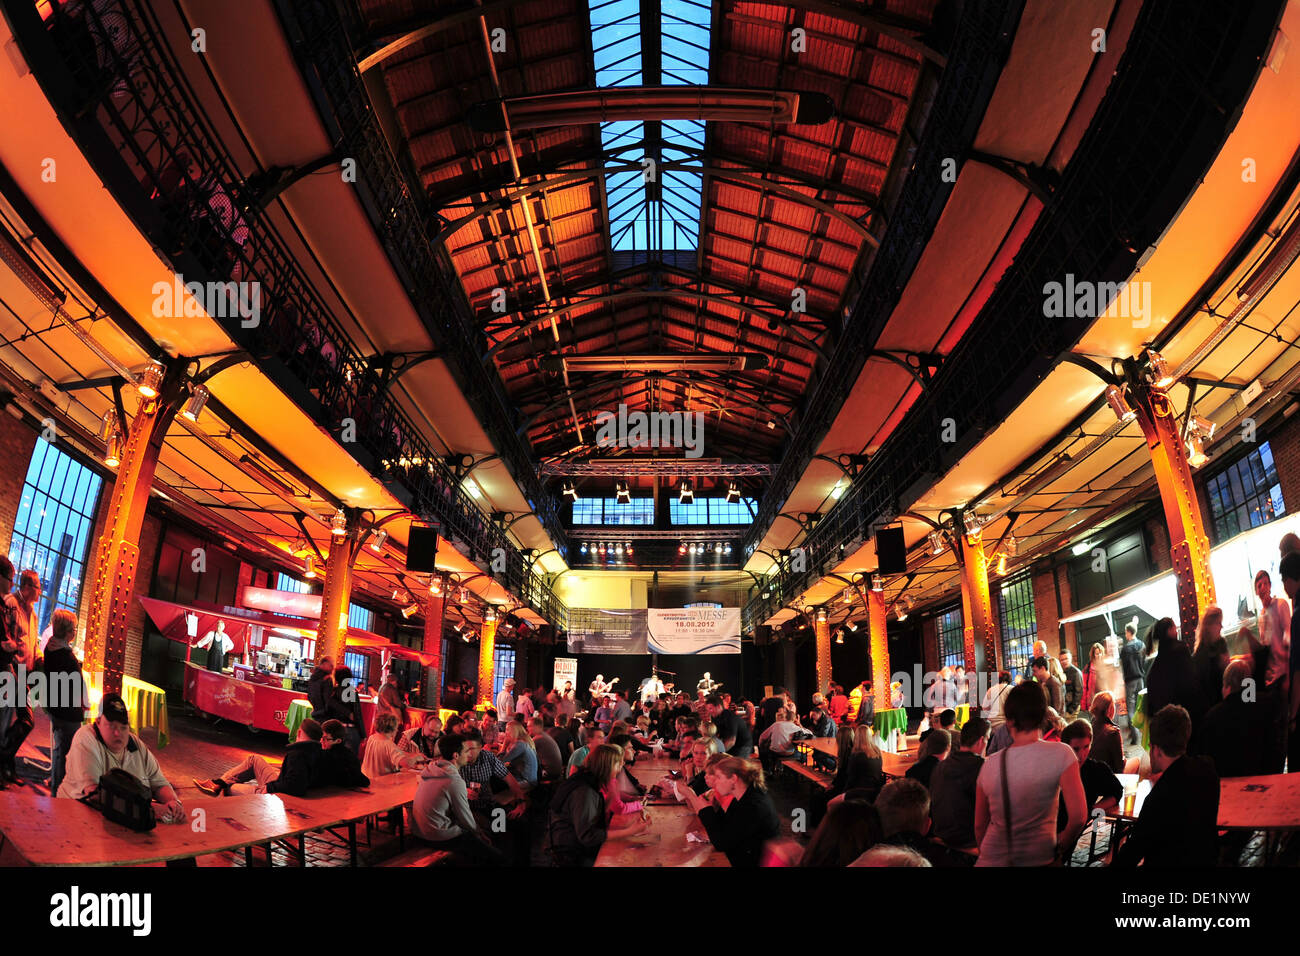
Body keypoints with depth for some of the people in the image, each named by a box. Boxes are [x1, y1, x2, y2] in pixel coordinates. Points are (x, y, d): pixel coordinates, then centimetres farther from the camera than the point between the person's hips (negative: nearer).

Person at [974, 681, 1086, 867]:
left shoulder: (989, 764, -3)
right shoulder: (1061, 755, -11)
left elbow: (979, 827, 5)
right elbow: (1078, 816, -15)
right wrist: (1060, 847, 1)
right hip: (1039, 860, -1)